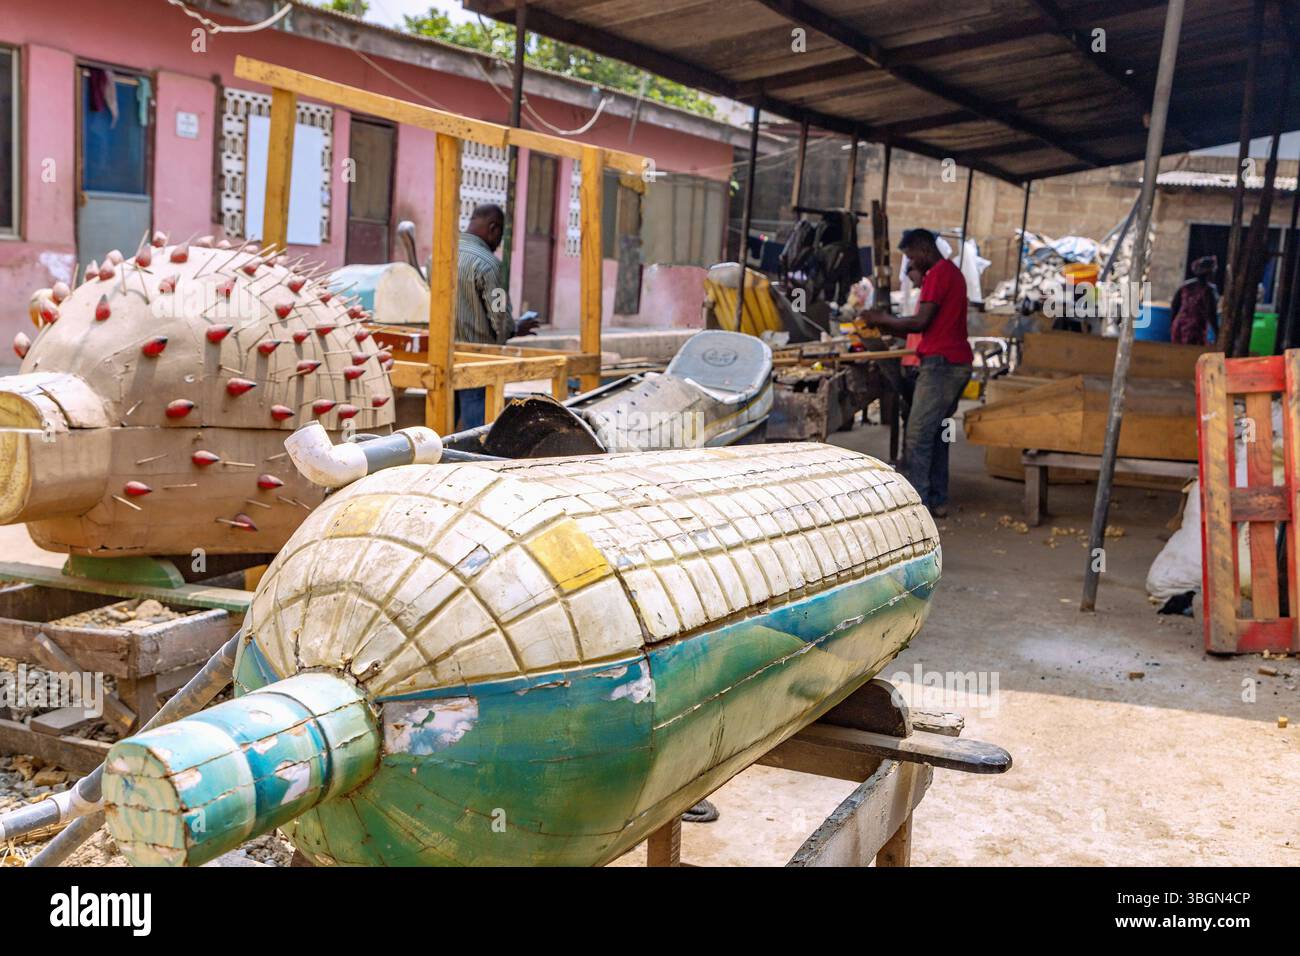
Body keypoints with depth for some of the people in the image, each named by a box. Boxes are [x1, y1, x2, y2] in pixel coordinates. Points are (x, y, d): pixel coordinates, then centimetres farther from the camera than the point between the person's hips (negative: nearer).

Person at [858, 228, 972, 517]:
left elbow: (921, 322, -17)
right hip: (957, 363, 10)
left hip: (941, 363, -10)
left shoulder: (937, 274, -11)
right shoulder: (951, 272, 21)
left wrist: (883, 319, -3)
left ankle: (916, 501, -10)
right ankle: (937, 499, 16)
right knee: (938, 435, 13)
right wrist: (890, 327, 14)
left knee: (918, 435, -9)